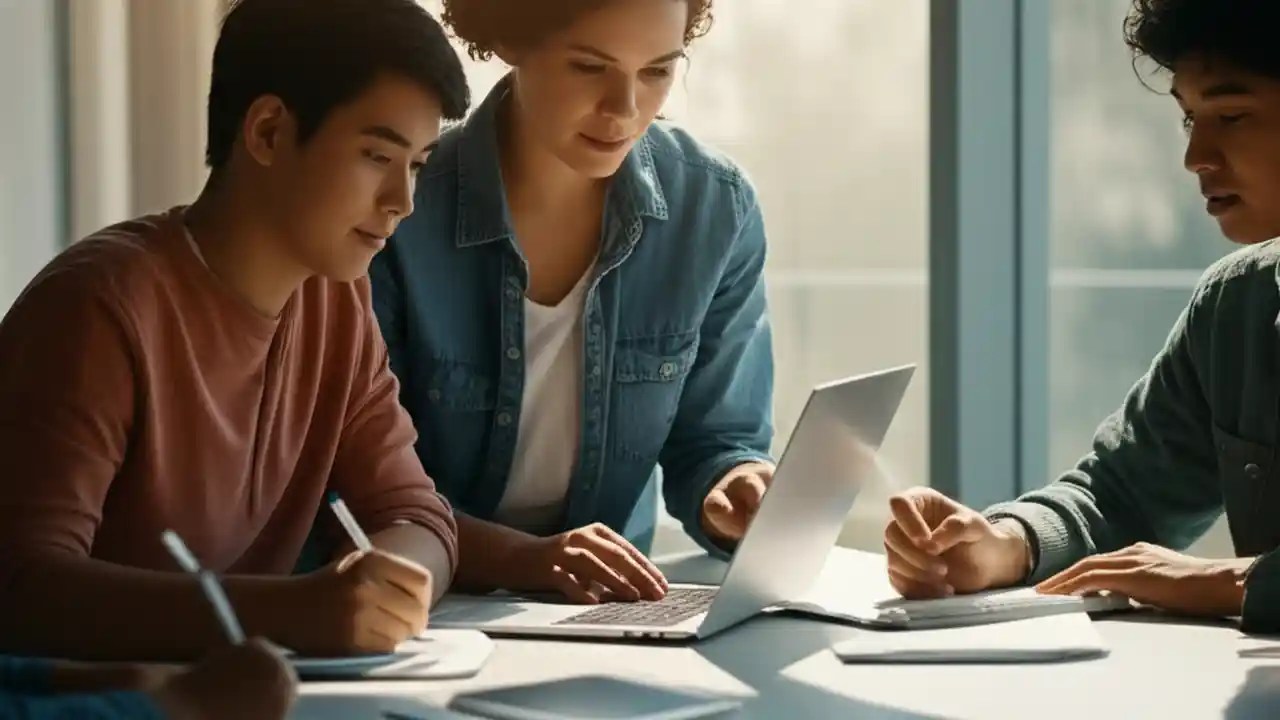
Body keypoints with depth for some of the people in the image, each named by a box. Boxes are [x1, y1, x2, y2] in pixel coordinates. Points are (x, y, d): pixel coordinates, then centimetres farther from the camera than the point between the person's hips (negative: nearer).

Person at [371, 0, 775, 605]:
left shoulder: (717, 211, -4)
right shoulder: (398, 213, -15)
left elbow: (712, 440, 6)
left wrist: (730, 496, -17)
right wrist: (521, 557, -27)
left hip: (613, 614, 4)